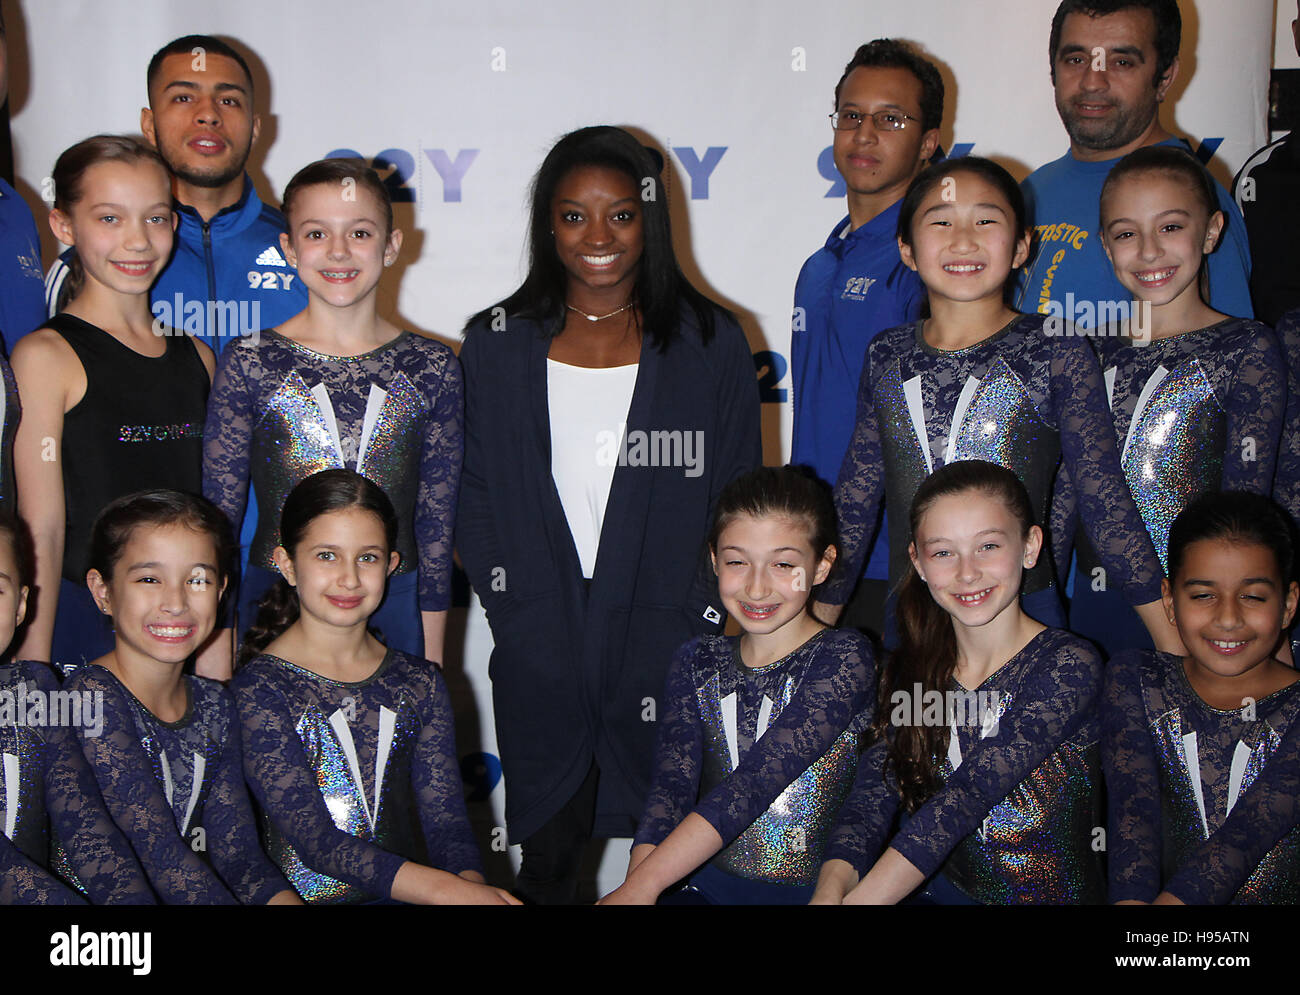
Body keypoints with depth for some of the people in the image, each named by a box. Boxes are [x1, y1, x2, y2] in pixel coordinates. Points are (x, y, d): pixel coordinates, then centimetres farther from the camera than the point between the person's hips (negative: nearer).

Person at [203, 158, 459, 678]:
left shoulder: (433, 370, 1)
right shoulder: (250, 365, -3)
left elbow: (437, 520, 5)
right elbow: (218, 517, 1)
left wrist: (432, 655, 5)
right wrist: (217, 658, -1)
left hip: (396, 613, 1)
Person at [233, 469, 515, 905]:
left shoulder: (419, 683, 10)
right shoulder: (258, 689, -4)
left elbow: (445, 818, 5)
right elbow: (313, 840, -12)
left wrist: (472, 880, -18)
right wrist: (445, 889, -23)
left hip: (406, 895, 4)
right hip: (306, 898, -4)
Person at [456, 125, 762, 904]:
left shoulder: (710, 344, 3)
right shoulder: (496, 345, 6)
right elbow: (475, 499, 7)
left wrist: (707, 622, -4)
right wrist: (513, 606, -3)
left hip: (671, 649, -1)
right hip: (539, 657, 1)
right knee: (548, 855, 9)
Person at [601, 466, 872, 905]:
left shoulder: (844, 659, -7)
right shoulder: (697, 662, 9)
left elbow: (756, 781, -17)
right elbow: (672, 781, -4)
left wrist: (643, 884, -23)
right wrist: (634, 884, -22)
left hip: (814, 890, -3)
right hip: (711, 887, 4)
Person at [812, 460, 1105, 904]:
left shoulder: (1068, 666, -10)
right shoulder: (908, 671, 5)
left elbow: (969, 795, -20)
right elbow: (870, 802, -6)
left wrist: (861, 898, -29)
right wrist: (831, 889, -26)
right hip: (932, 893, 3)